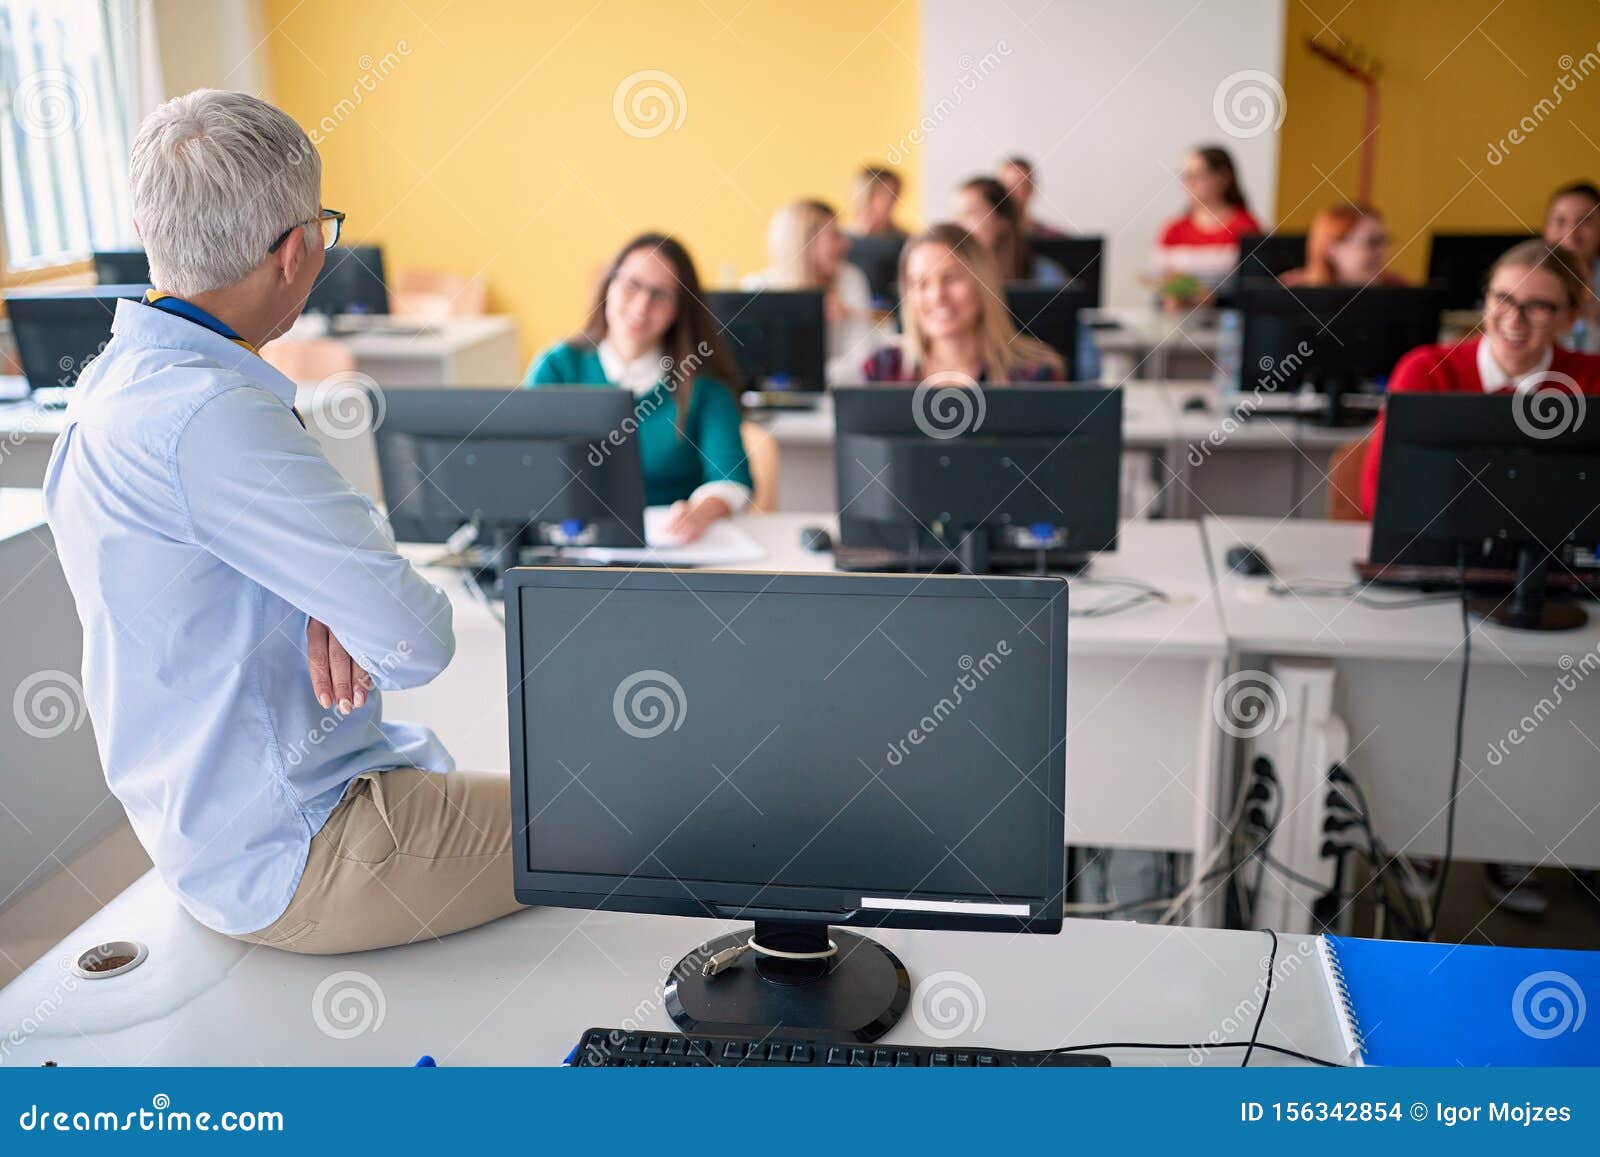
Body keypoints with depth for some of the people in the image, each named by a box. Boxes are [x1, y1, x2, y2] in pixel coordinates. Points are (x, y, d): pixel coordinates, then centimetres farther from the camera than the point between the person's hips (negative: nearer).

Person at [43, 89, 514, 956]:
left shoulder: (113, 383, 6)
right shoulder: (207, 415, -27)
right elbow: (417, 642, -27)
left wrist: (332, 607, -11)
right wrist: (353, 608, -4)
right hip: (291, 861, -10)